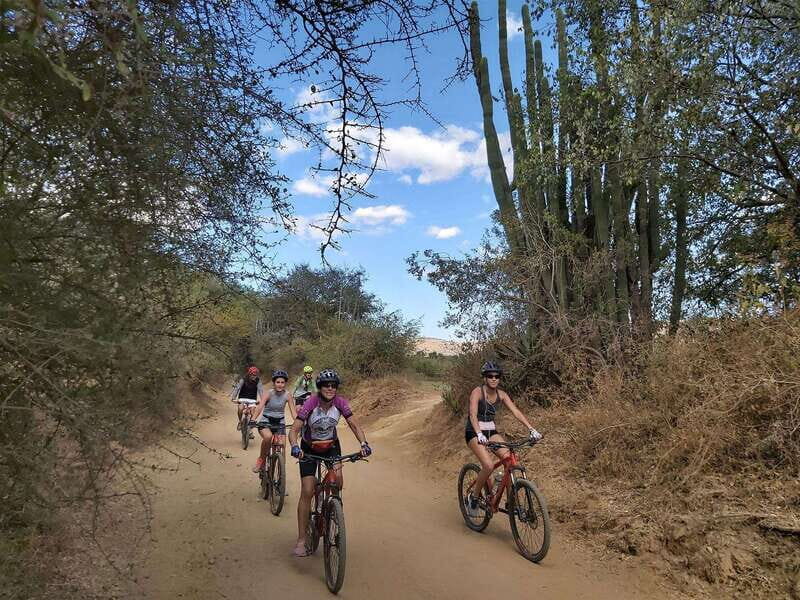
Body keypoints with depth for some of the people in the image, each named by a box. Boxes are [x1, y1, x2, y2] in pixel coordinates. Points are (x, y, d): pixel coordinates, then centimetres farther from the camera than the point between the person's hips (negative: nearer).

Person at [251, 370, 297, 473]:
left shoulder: (287, 396, -8)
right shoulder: (269, 394, -14)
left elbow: (293, 412, -11)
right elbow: (259, 407, -28)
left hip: (280, 423, 3)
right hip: (266, 421, -3)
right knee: (268, 437, -34)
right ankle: (261, 459, -9)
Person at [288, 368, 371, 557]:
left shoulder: (340, 402, -18)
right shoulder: (310, 403, -26)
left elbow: (355, 426, -15)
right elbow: (293, 430, -29)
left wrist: (364, 444, -32)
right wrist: (295, 447, -48)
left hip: (331, 446, 2)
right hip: (309, 448, -2)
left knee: (338, 478, -23)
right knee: (307, 492, -10)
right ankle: (301, 540, -1)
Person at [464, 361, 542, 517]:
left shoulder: (501, 395, 0)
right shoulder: (477, 392, -17)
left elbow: (516, 412, -8)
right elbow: (473, 414, -30)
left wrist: (531, 429, -22)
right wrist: (479, 434, -46)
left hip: (491, 431, 5)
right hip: (474, 433, -5)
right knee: (489, 465, -25)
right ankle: (473, 497, -2)